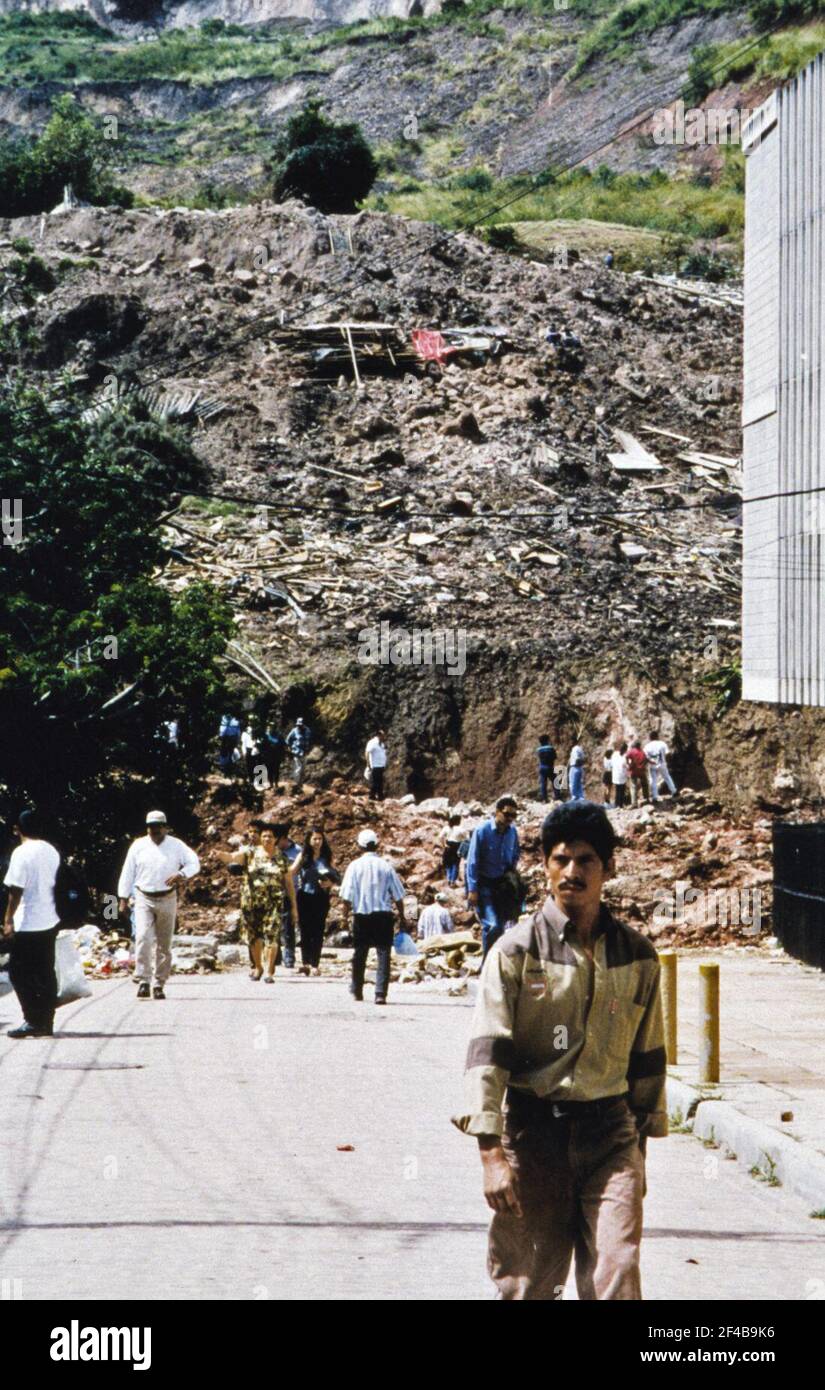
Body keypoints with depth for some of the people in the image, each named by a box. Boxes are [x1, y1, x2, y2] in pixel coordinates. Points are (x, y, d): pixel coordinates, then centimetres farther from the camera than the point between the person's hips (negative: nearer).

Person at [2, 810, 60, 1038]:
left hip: (27, 925, -7)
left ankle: (33, 1021, -4)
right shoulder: (52, 852, 9)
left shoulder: (22, 853, -14)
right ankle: (46, 1023, 13)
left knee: (20, 973, 0)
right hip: (50, 922, 7)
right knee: (46, 974, 10)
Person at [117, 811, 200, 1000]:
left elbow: (194, 863, 2)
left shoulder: (176, 846, 3)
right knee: (143, 938, -18)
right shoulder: (138, 846, 4)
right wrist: (123, 899, 3)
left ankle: (159, 984, 14)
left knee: (164, 944, 5)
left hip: (167, 899, 1)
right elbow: (128, 872, 7)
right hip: (144, 899, -1)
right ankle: (143, 980, -17)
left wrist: (181, 875, -18)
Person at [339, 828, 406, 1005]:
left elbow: (347, 896, -5)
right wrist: (401, 918, 11)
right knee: (383, 954, -1)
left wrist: (345, 917, 3)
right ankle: (381, 993, -11)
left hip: (361, 916, 1)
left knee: (360, 954, 15)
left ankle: (356, 991, 27)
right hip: (384, 915, -1)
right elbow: (398, 896, 2)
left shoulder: (355, 866, -3)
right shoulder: (386, 866, 0)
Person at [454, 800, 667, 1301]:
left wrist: (641, 1143, 17)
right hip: (533, 1133, -1)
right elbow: (487, 1052, -10)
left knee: (617, 1279, -10)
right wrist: (492, 1154, -18)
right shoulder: (517, 951, -5)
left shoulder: (638, 956, 5)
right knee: (526, 1283, 6)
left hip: (610, 1134, 1)